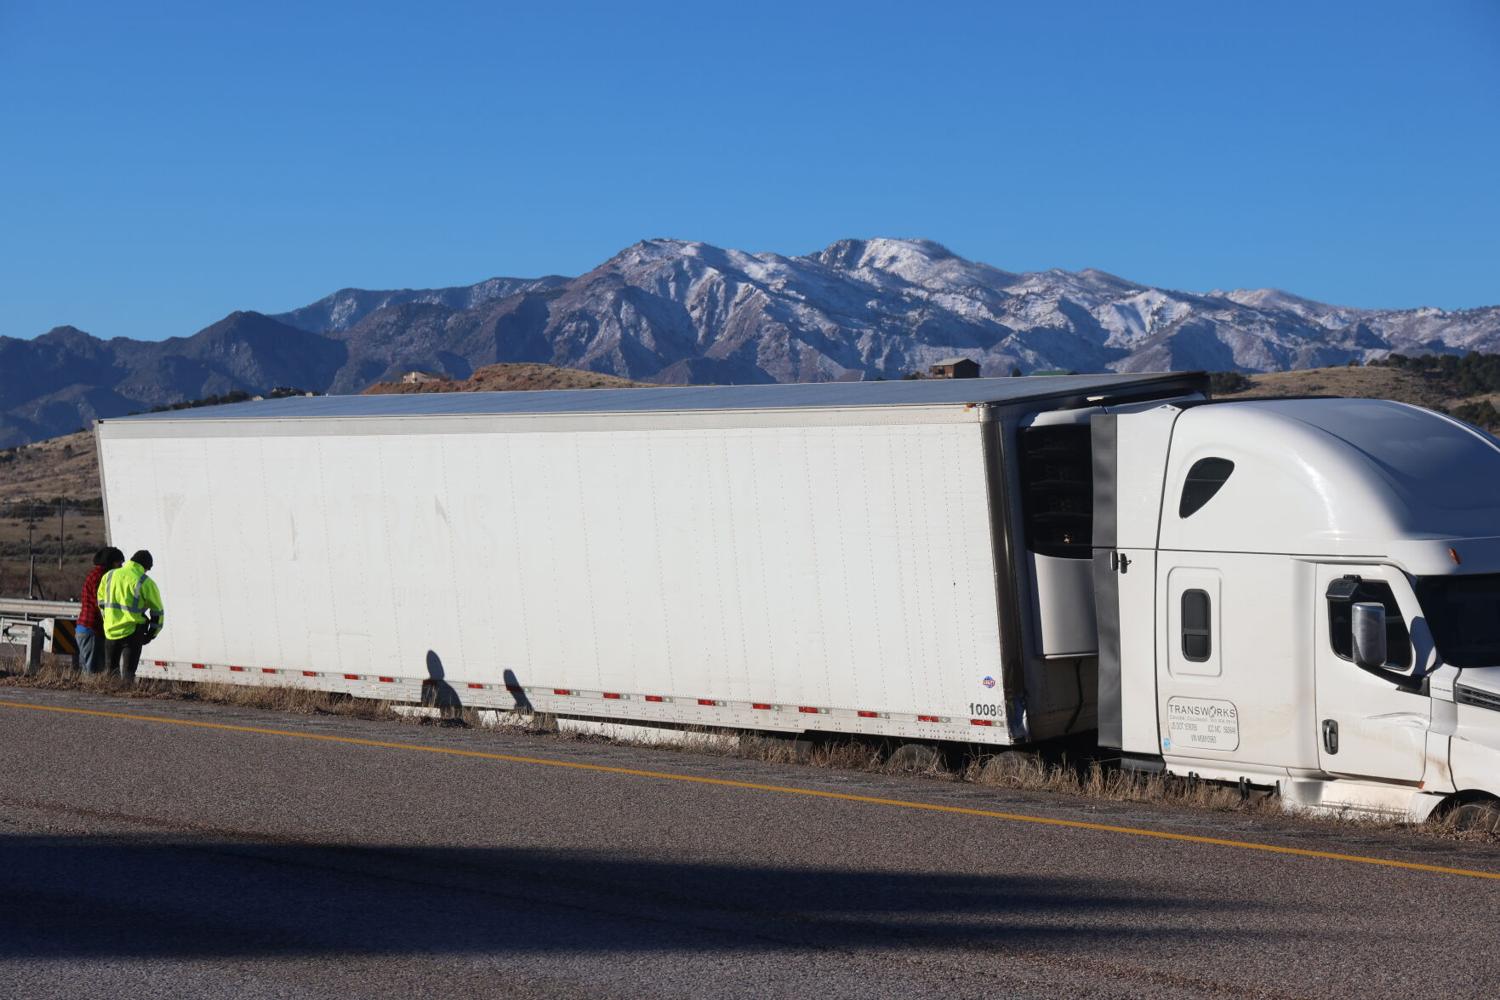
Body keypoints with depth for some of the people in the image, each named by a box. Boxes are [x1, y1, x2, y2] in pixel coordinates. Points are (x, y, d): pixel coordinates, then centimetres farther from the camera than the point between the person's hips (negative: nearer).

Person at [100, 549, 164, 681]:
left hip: (111, 631, 4)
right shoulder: (146, 583, -7)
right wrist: (151, 635, 10)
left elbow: (101, 602, 15)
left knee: (109, 669, 17)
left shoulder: (109, 576, 5)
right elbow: (157, 612, -2)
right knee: (127, 673, 0)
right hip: (132, 633, -4)